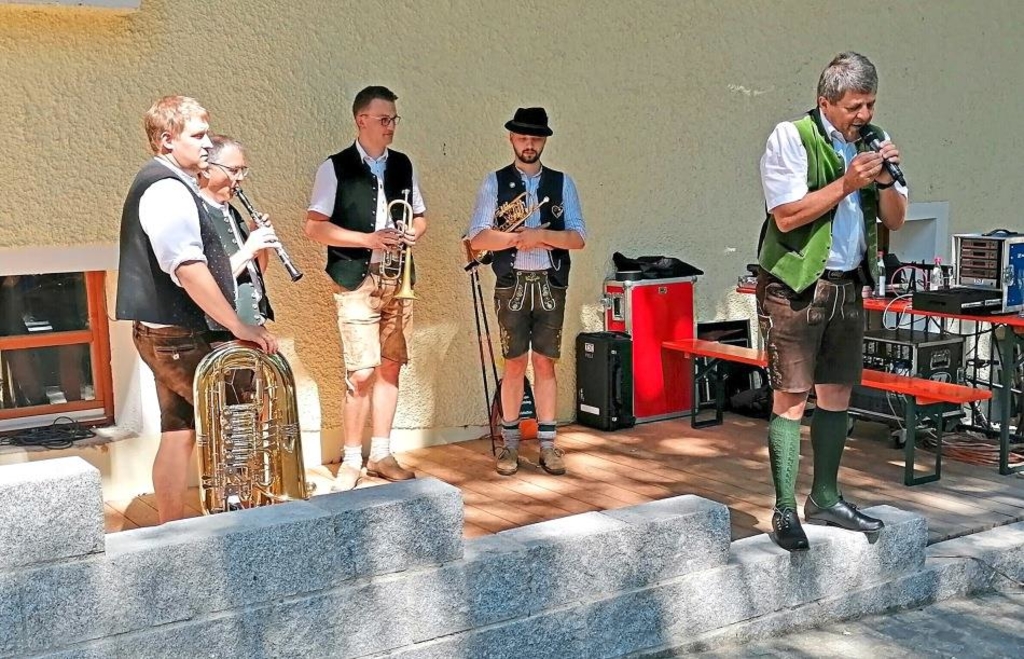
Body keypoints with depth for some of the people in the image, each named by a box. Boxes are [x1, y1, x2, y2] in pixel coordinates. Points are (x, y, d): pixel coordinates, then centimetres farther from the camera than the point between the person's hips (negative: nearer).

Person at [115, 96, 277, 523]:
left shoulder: (160, 184, 16)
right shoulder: (168, 190, -18)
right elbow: (189, 271, -25)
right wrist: (239, 327, -20)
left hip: (170, 332, 10)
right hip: (176, 334, -10)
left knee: (181, 431, 11)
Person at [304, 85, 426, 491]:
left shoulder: (403, 165, 11)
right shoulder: (335, 167, -4)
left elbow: (420, 217, 19)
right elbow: (314, 227, -8)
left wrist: (412, 234, -5)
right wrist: (368, 238, -17)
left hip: (397, 279, 5)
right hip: (356, 280, -5)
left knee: (390, 367, 7)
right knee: (362, 372, -10)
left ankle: (381, 455, 18)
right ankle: (351, 461, 3)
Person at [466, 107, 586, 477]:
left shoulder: (562, 183, 7)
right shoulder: (495, 183, 4)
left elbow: (578, 238, -1)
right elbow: (477, 238, -4)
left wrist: (540, 235, -16)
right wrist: (519, 237, -15)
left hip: (550, 284, 1)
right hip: (512, 284, -1)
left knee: (545, 363, 5)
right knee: (515, 364, 3)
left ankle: (547, 443, 12)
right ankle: (510, 443, 13)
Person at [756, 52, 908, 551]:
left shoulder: (872, 140, 9)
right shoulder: (790, 138, -9)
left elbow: (896, 219, 9)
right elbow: (787, 216, -18)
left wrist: (885, 181, -10)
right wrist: (847, 183, -19)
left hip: (848, 284, 7)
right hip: (794, 285, -6)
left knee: (837, 393, 12)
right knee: (791, 397, -5)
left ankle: (824, 500, 25)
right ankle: (784, 511, 2)